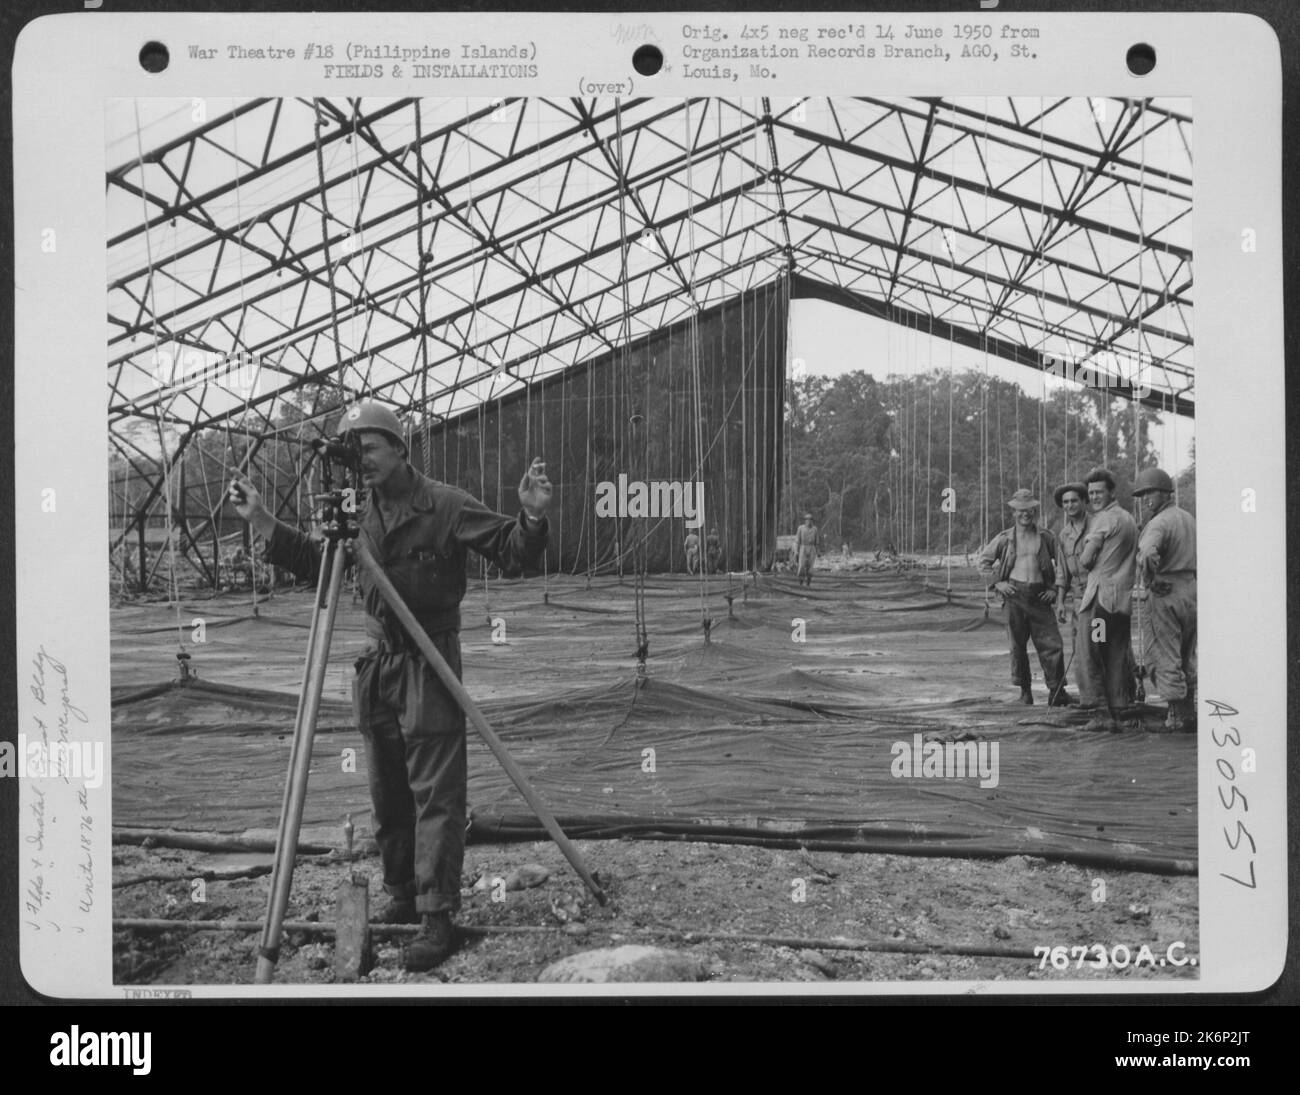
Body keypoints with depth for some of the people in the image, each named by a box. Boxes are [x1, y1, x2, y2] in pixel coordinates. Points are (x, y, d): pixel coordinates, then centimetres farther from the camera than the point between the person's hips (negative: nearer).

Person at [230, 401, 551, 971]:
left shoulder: (447, 506, -9)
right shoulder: (359, 514, 7)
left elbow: (512, 553, -10)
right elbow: (311, 563, 19)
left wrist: (531, 517, -30)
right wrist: (261, 520, 12)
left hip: (431, 666, -6)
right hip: (378, 664, 6)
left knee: (436, 795, -6)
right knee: (386, 794, 13)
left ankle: (437, 916, -4)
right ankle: (402, 896, 27)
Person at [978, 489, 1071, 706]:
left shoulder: (1046, 537, 8)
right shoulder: (1005, 538, 5)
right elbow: (984, 561, 12)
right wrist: (996, 583, 1)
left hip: (1039, 596, 1)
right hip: (1015, 593, 0)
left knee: (1051, 644, -5)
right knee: (1018, 645, 4)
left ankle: (1057, 692, 0)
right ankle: (1024, 692, 15)